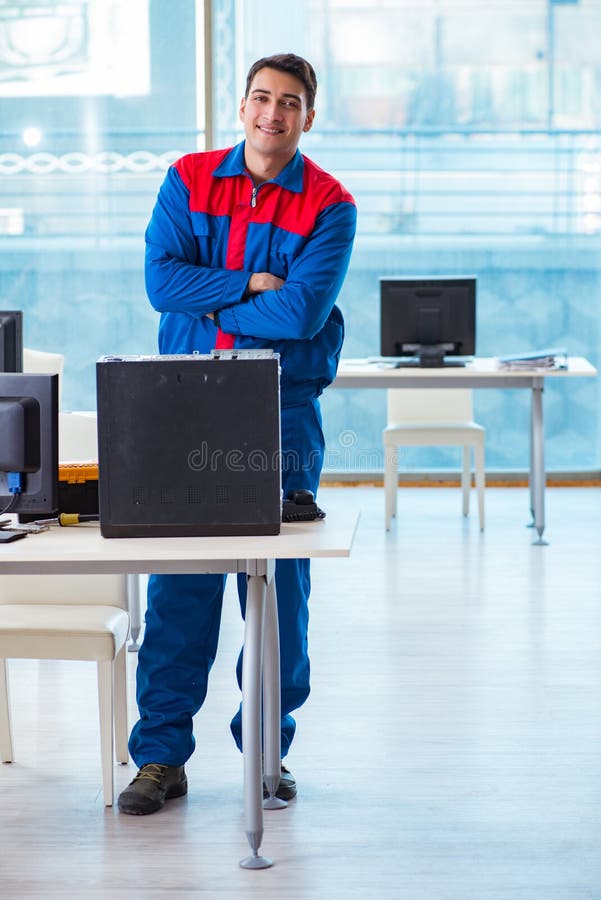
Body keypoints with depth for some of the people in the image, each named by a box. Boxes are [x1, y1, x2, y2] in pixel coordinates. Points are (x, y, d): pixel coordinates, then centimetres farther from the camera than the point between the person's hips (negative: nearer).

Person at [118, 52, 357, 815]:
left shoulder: (329, 205, -2)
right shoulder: (189, 180, 6)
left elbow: (303, 311, -15)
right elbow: (161, 279, -7)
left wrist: (209, 300, -7)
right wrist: (252, 284, -12)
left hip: (283, 413, -1)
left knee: (279, 581, 3)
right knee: (176, 583, 0)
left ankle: (268, 747, 16)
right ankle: (161, 755, 7)